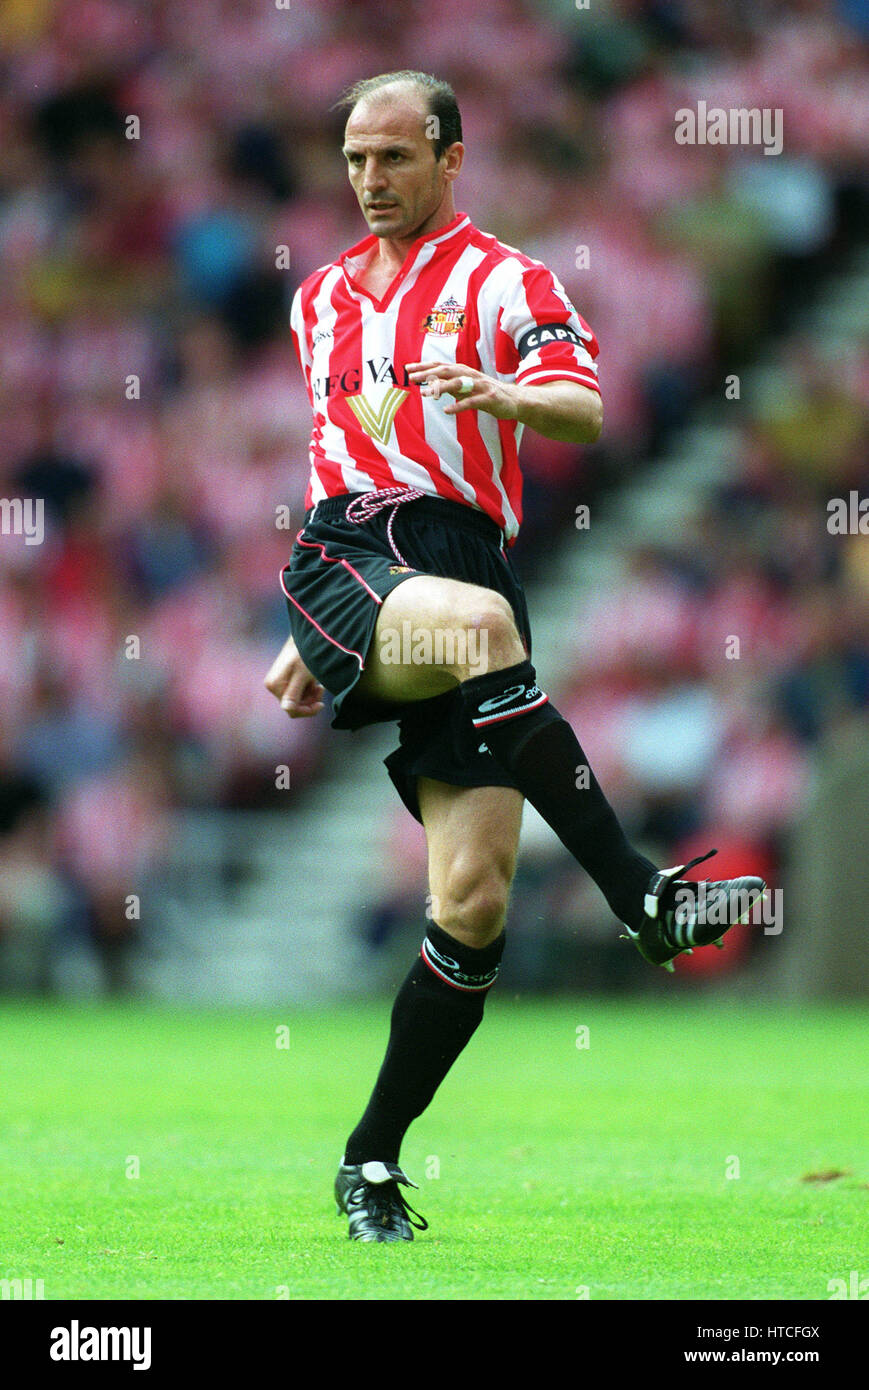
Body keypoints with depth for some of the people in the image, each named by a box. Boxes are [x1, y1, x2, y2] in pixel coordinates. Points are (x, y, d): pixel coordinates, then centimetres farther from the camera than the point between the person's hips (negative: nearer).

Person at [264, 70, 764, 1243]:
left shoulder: (505, 281, 8)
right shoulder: (322, 298, 24)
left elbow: (584, 407, -10)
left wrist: (504, 392, -33)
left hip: (463, 558, -1)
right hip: (346, 562, 1)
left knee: (474, 901, -11)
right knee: (480, 622, -37)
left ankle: (373, 1163, 3)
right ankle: (643, 899, -39)